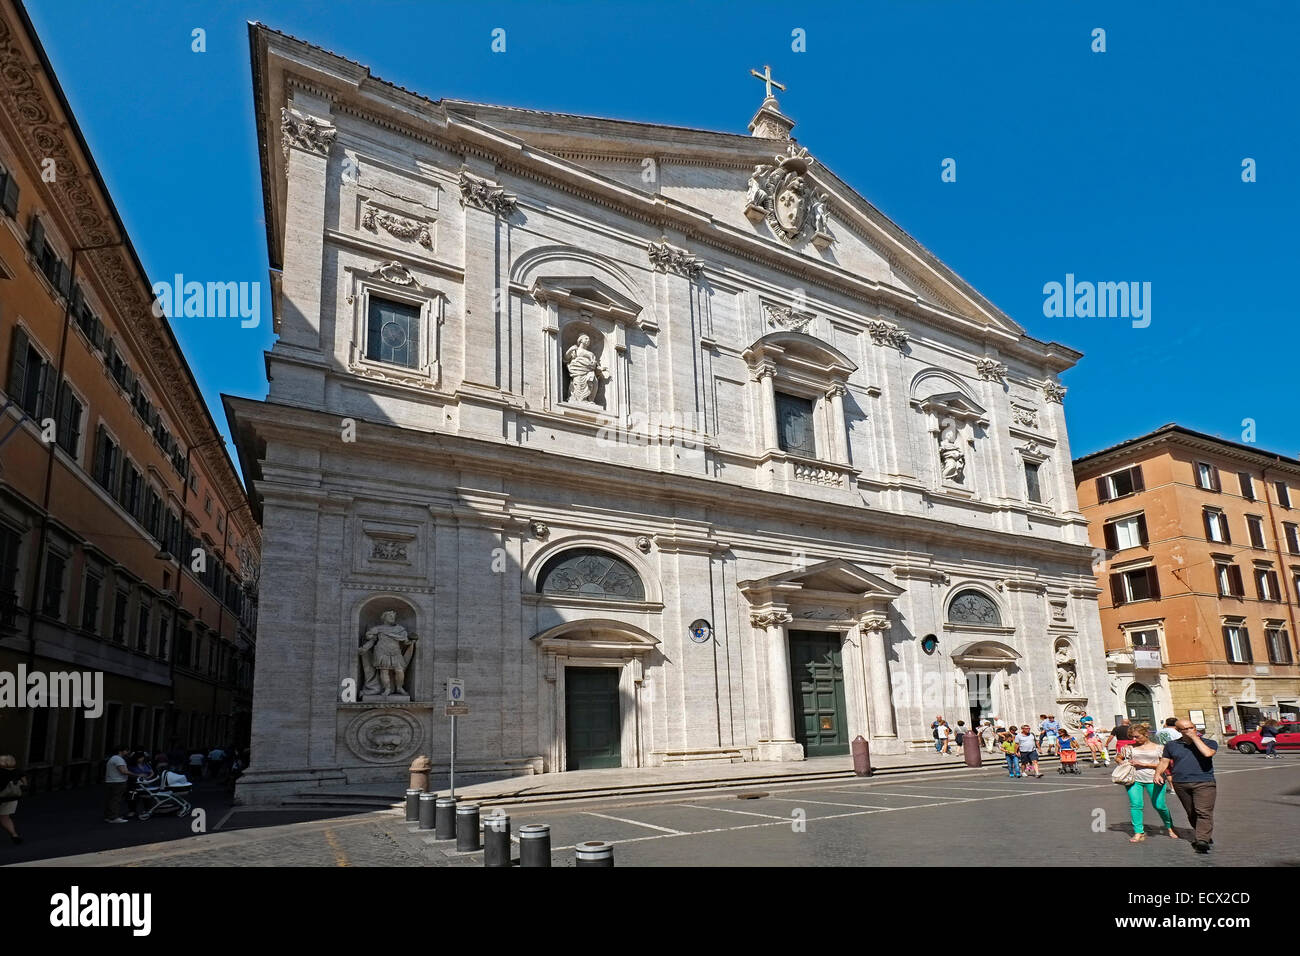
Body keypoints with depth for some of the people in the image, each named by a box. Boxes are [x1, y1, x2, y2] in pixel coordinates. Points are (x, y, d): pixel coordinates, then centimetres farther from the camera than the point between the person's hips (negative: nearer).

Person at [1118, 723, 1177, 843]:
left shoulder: (1158, 748, 5)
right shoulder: (1130, 747, 10)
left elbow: (1163, 764, -2)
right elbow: (1118, 757, 21)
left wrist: (1143, 764, -8)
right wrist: (1122, 762, -2)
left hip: (1154, 779, -1)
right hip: (1134, 779, 1)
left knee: (1159, 805, -1)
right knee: (1135, 805, -9)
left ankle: (1170, 827, 27)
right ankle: (1138, 832, -3)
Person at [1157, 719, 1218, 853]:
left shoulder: (1209, 743, 6)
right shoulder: (1171, 745, 13)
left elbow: (1207, 753, -15)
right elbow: (1164, 762, 14)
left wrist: (1195, 737, -9)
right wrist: (1158, 774, -3)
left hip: (1204, 783, -3)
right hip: (1181, 784, 3)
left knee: (1204, 812, -15)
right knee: (1191, 813, 8)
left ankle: (1202, 841, -20)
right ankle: (1205, 836, 24)